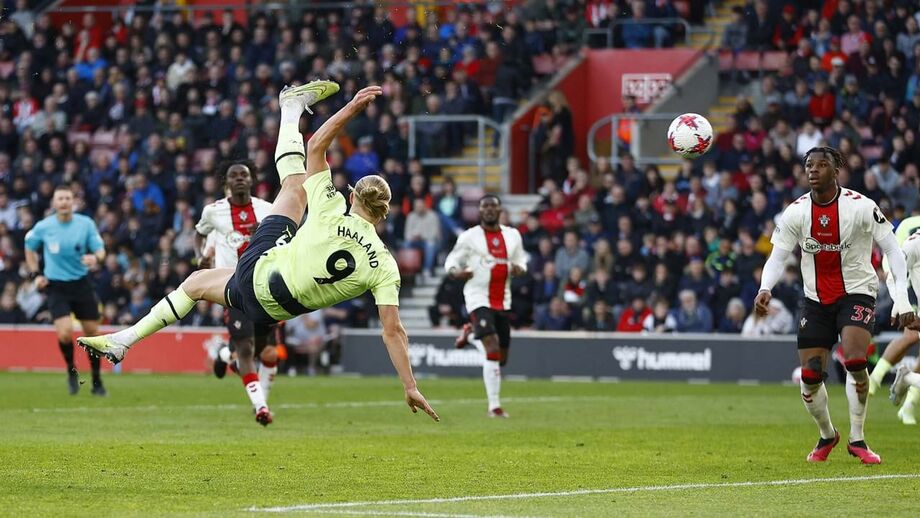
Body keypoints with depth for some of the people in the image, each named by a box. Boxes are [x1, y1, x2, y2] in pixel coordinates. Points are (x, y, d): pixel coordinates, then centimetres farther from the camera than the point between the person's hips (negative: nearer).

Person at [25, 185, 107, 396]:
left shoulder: (86, 224, -5)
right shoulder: (43, 227, -4)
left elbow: (100, 250, -2)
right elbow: (30, 248, 14)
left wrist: (95, 257, -26)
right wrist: (35, 274, 3)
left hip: (82, 283, 1)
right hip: (56, 286, -1)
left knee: (92, 332, 3)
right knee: (65, 332, -18)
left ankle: (96, 380, 20)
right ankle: (71, 371, 10)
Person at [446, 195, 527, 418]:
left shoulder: (513, 235, 8)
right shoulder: (469, 237, -3)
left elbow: (521, 259, 20)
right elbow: (451, 261, 2)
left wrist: (519, 268, -4)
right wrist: (456, 272, -21)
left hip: (503, 301, 5)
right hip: (479, 298, -5)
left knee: (502, 358, 11)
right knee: (493, 351, -20)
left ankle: (470, 334, 39)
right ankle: (494, 406, -14)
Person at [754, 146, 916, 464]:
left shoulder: (860, 207, -13)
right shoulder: (795, 212, -4)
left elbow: (892, 251, -8)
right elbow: (777, 256, -3)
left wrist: (902, 300, -16)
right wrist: (765, 289, -24)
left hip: (857, 294, -3)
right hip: (816, 300, 3)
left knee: (855, 361, -26)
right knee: (810, 377, -1)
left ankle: (857, 440, -9)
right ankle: (827, 436, 27)